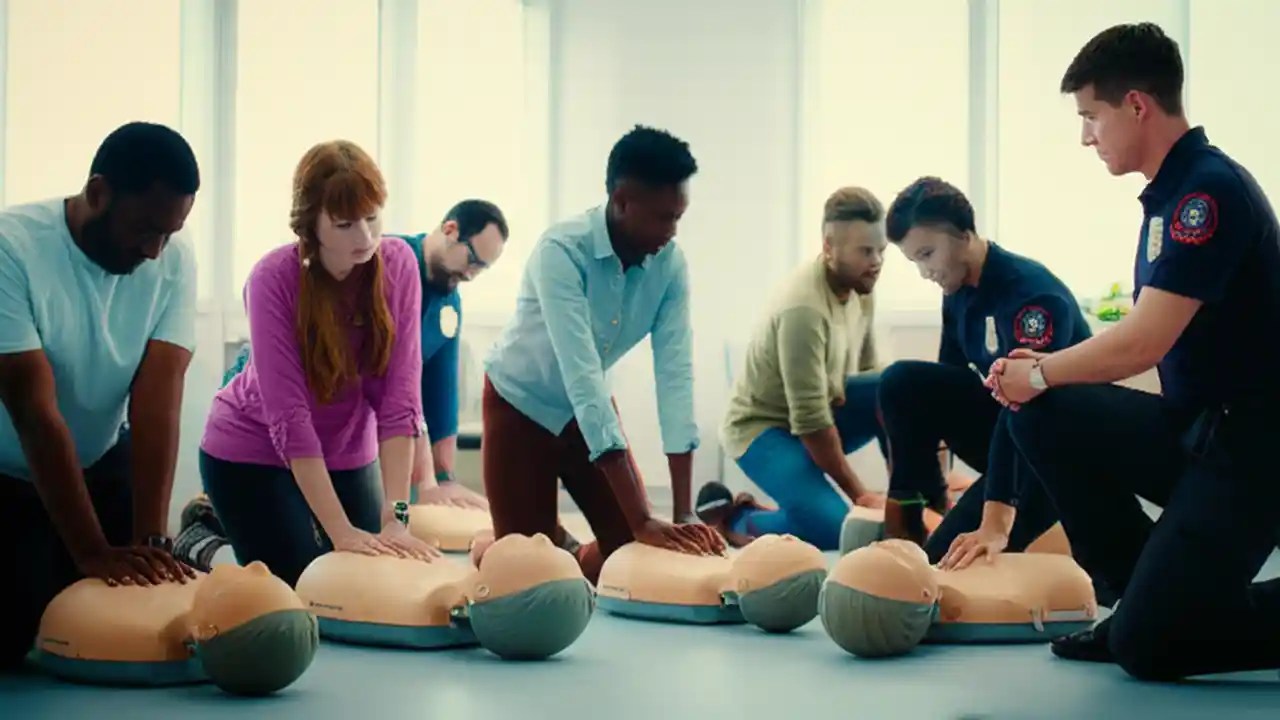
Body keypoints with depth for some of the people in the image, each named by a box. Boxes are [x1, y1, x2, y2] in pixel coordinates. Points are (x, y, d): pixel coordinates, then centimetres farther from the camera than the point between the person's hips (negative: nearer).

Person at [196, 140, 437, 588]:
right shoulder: (274, 279, -25)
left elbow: (400, 395, -20)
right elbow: (289, 416, -29)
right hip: (255, 452, -4)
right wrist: (341, 531, -34)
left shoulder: (398, 264, -16)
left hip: (346, 454, 4)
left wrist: (395, 515, -28)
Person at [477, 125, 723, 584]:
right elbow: (582, 376, -40)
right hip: (521, 406, -5)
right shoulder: (562, 251, -34)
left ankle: (574, 566, 31)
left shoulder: (670, 263, -18)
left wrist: (684, 514, -29)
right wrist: (642, 519, -44)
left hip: (591, 408, 5)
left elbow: (676, 373, -22)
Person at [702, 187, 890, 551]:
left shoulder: (860, 286, -4)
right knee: (834, 528, -26)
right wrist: (858, 493, -22)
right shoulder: (804, 307, -29)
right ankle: (730, 518, -2)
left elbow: (869, 371, 5)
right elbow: (810, 421, -28)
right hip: (764, 426, -7)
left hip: (820, 411, 7)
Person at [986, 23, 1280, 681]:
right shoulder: (1172, 193, 10)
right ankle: (1149, 596, 8)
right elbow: (1141, 341, 15)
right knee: (1043, 419, -2)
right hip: (1193, 428, 9)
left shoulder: (1209, 191, -20)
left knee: (1148, 646, -14)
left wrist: (1042, 375, -8)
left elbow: (1143, 343, -24)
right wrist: (1046, 369, 1)